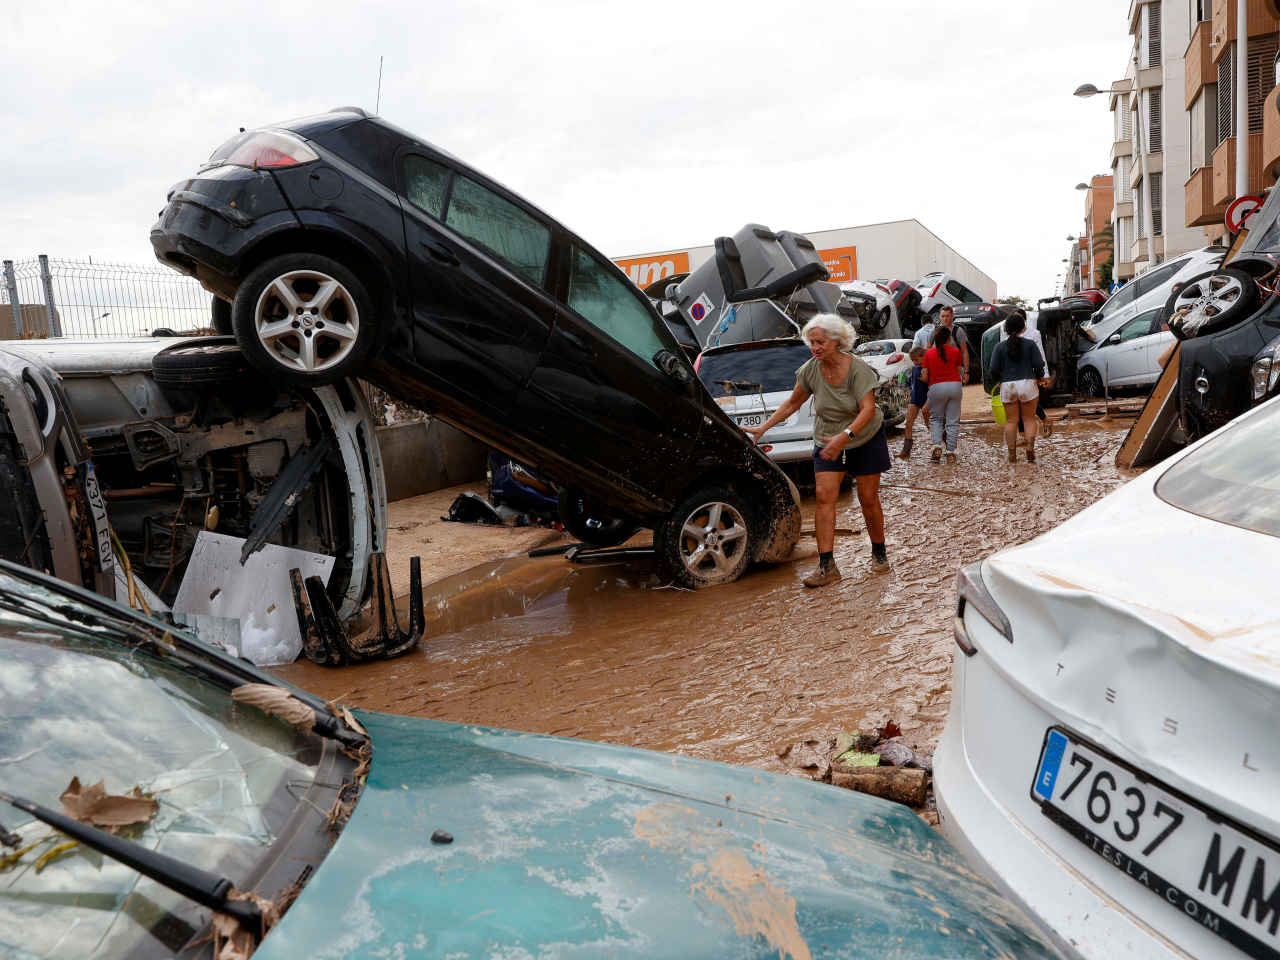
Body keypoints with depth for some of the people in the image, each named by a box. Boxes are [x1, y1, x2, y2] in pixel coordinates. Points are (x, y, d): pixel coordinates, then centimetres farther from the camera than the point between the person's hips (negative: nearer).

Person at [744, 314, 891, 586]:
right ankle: (826, 566, -12)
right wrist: (763, 427, -3)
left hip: (865, 437, -3)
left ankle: (879, 553, 25)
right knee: (824, 497, -11)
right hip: (827, 440, 3)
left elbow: (868, 409, -28)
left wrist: (845, 436, -42)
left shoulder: (857, 368, -21)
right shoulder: (810, 370, -10)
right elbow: (793, 403, 3)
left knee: (868, 498, 2)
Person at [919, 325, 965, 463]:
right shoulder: (955, 352, 9)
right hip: (955, 385, 1)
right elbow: (958, 372, 13)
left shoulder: (929, 353, 8)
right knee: (953, 420, 5)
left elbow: (924, 378, 7)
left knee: (935, 418, 14)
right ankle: (951, 452, 4)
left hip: (936, 387, -1)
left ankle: (937, 446, -4)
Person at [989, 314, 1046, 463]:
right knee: (1029, 419, 9)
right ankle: (1030, 446, -10)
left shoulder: (1000, 346, 1)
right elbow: (1039, 365, -4)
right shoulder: (1030, 344, -1)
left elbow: (994, 369, -3)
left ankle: (1012, 455, 5)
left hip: (1007, 386, 1)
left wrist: (998, 381, 16)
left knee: (1010, 421, 6)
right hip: (1027, 383, -1)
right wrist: (1038, 377, 17)